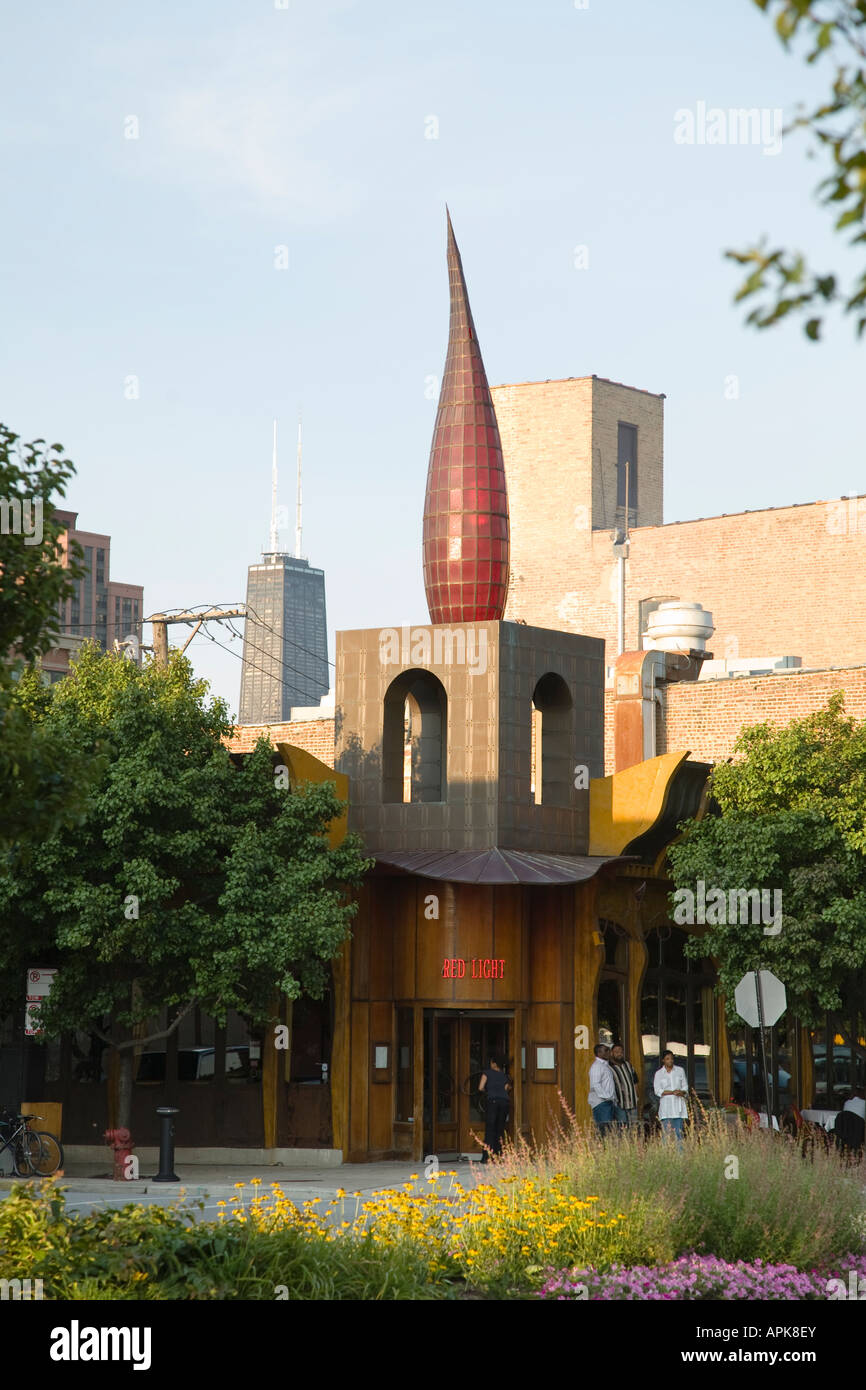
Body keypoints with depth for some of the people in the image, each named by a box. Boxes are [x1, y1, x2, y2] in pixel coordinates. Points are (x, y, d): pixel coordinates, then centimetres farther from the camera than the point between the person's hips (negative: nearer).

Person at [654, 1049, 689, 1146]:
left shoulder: (680, 1070, 11)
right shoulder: (659, 1074, 6)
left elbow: (685, 1087, 12)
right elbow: (658, 1091, -2)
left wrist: (682, 1092, -11)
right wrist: (672, 1092, -13)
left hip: (678, 1105, 2)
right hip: (666, 1105, -2)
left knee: (679, 1131, -2)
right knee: (667, 1131, -10)